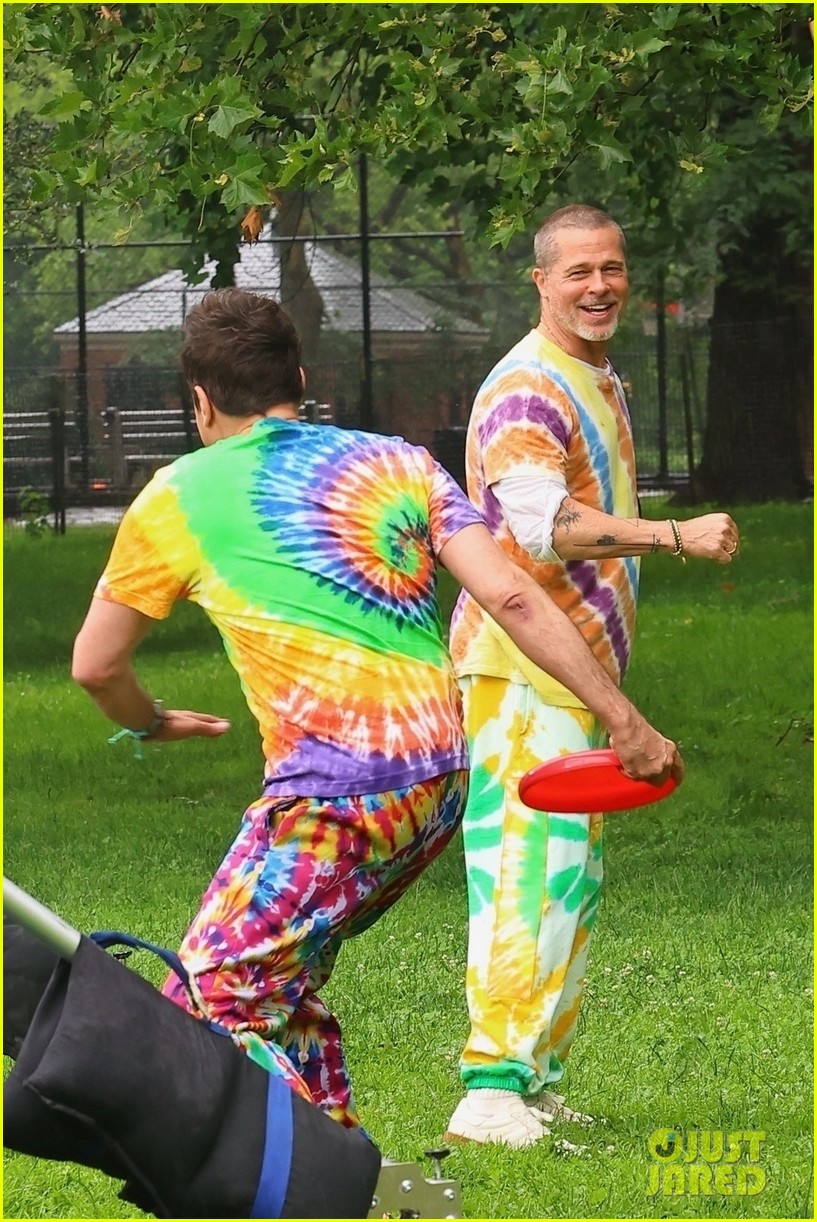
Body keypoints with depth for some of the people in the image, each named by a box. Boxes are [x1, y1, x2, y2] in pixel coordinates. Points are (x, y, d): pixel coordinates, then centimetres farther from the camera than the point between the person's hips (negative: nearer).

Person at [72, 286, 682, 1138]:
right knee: (276, 986, 22)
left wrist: (149, 722, 37)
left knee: (212, 1007, -3)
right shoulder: (398, 462, 14)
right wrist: (623, 721, 5)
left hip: (335, 798, -7)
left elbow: (96, 667, 15)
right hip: (441, 780, 7)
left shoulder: (178, 499, 5)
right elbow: (512, 597, 4)